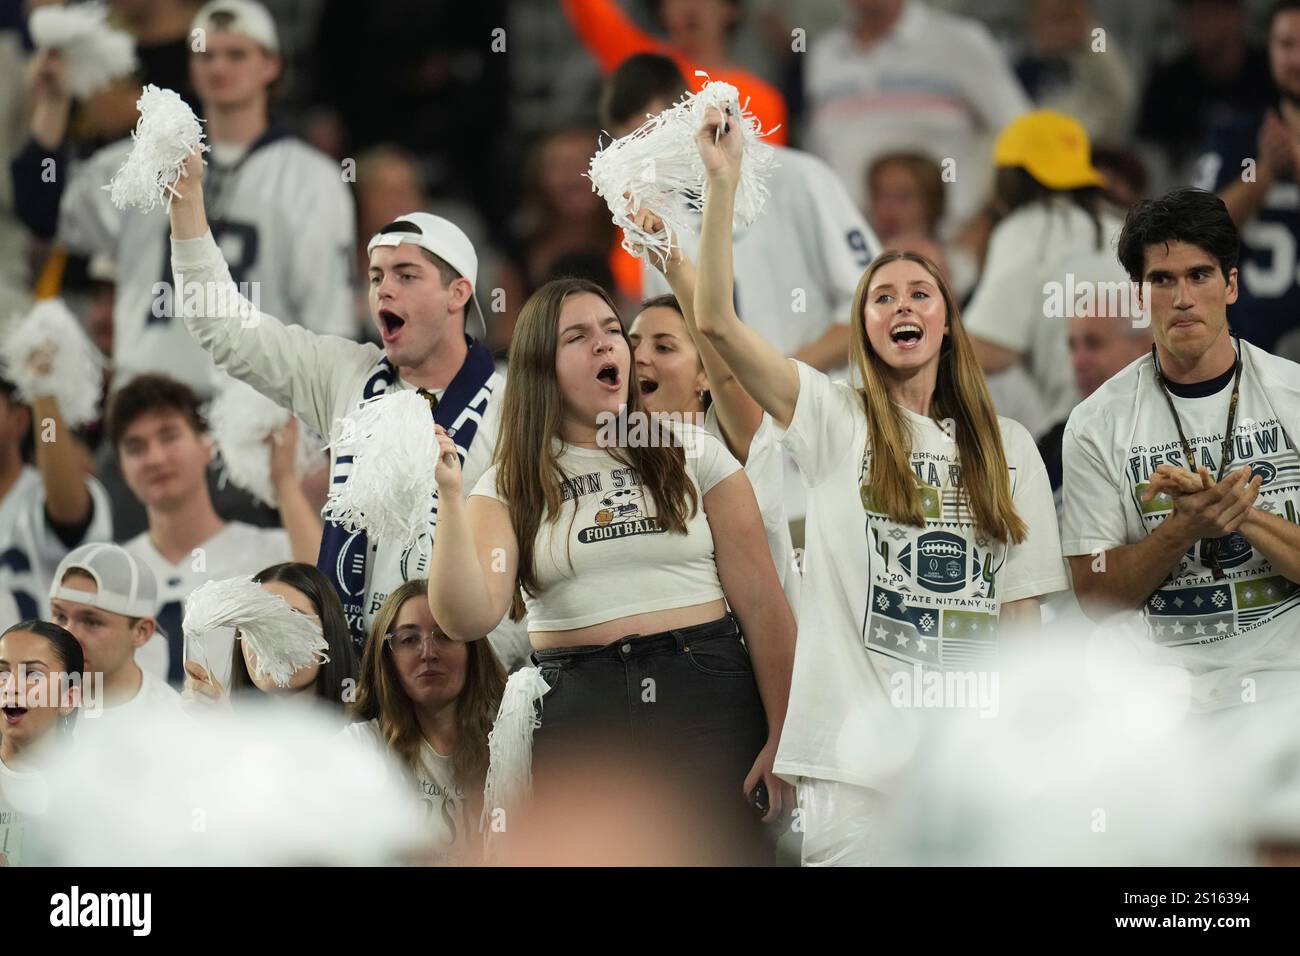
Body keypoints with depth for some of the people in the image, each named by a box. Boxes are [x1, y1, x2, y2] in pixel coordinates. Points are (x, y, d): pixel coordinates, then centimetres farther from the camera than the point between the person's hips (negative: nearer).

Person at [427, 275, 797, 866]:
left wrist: (783, 737, -5)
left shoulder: (693, 454, 6)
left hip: (708, 700, 0)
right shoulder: (510, 486, 5)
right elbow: (468, 619, -10)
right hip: (576, 714, 0)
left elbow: (761, 602, 3)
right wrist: (449, 497, -20)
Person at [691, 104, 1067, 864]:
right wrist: (723, 183, -13)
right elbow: (717, 320, -7)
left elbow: (1021, 609, 8)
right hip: (861, 748, -2)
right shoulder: (836, 422, 4)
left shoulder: (1007, 449, 10)